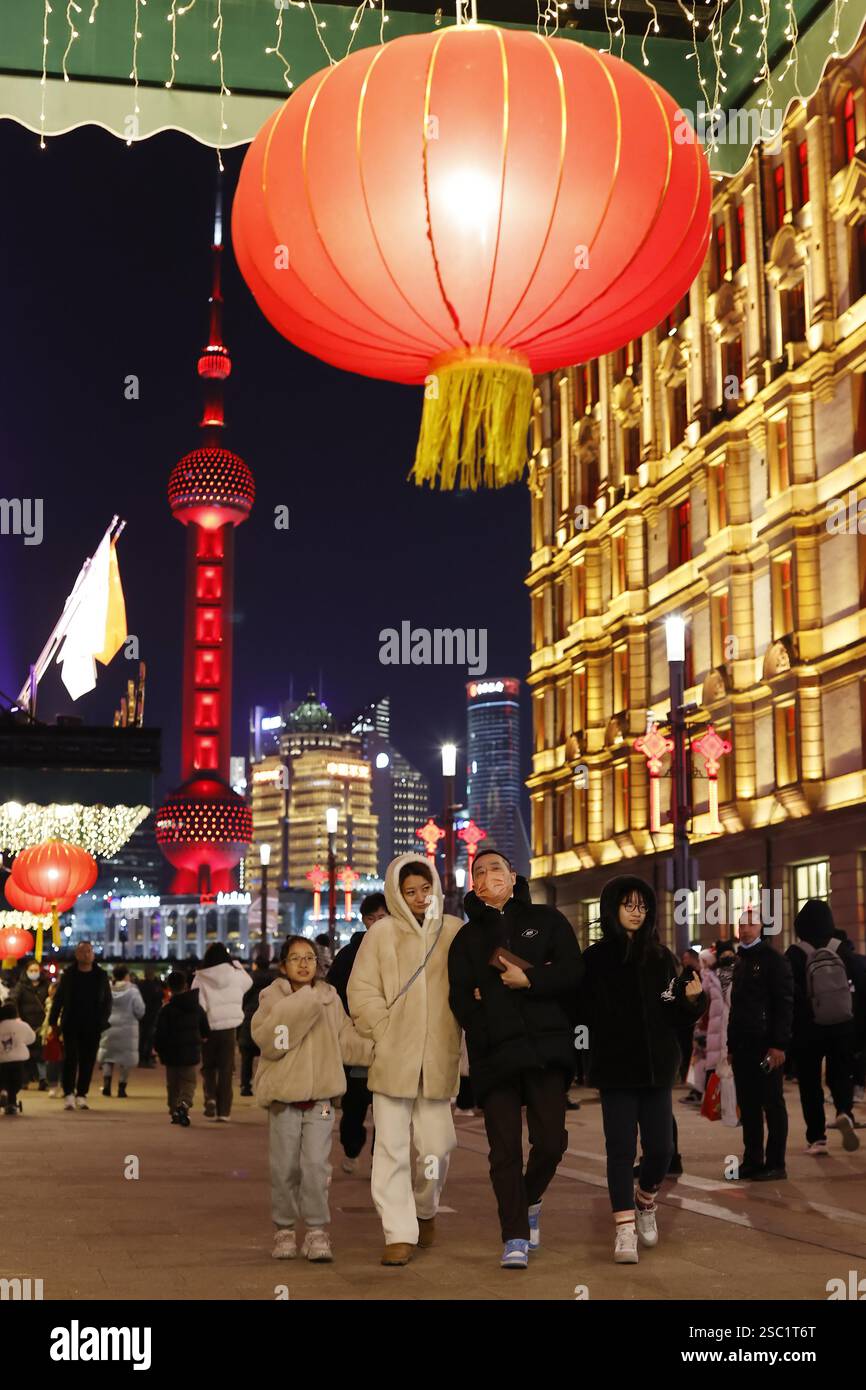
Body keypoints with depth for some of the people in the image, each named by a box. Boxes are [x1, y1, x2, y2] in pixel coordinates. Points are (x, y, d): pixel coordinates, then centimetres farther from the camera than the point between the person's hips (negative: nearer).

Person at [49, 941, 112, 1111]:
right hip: (71, 1025, -1)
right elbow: (58, 998, 5)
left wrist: (103, 1020, -4)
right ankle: (68, 1094, -3)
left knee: (88, 1061, 4)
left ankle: (81, 1095, 13)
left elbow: (107, 1000, 8)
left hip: (92, 1027, 1)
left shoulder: (101, 976, 6)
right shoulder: (68, 974, 3)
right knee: (70, 1059, -6)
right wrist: (53, 1020, -1)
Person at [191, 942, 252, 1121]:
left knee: (208, 1066, 19)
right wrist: (238, 964, 24)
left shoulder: (200, 978, -7)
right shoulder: (235, 974, -1)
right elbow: (249, 982, 22)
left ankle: (210, 1096, -4)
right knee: (226, 1070, 7)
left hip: (209, 1028, -1)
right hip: (229, 1027, 1)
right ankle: (223, 1111, 6)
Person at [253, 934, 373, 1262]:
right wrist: (303, 1004, -22)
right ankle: (284, 1229, 21)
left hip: (320, 1094, 1)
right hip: (284, 1094, -1)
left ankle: (317, 1230, 5)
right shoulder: (272, 997, -1)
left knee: (316, 1165, -6)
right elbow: (266, 1039, -16)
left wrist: (375, 1050, -9)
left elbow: (346, 1040, 7)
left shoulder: (329, 998, 9)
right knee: (285, 1168, 6)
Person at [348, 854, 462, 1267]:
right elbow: (362, 991, 0)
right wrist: (387, 1033, -5)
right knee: (392, 1147, -1)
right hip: (393, 1058, -1)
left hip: (439, 1058, 1)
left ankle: (425, 1210, 31)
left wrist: (461, 1033, 3)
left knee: (435, 1144, 3)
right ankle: (400, 1234, 6)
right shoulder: (382, 932, 0)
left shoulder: (454, 931, 5)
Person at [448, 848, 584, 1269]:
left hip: (546, 1047, 0)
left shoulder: (546, 920, 13)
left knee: (551, 1139, -3)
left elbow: (573, 972, 1)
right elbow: (462, 1000, 3)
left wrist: (528, 980, -12)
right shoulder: (467, 937, 14)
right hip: (494, 1055, 0)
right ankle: (515, 1238, 4)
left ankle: (530, 1200, 27)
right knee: (505, 1147, -3)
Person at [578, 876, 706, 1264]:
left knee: (660, 1148, 4)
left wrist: (694, 998, -11)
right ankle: (625, 1229, 3)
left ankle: (645, 1202, 32)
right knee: (621, 1149, -3)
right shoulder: (594, 958, -2)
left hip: (657, 1068, 3)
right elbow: (582, 1011, -6)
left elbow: (678, 1014, 8)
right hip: (615, 1069, -3)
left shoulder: (661, 957, 6)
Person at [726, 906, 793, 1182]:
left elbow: (784, 1004, -11)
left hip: (766, 1045, -7)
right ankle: (752, 1161, 15)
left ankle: (775, 1164, 3)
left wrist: (779, 1044, -18)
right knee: (748, 1106, 9)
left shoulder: (774, 959, -5)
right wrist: (731, 1045, 17)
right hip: (742, 1046, 7)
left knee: (772, 1105, -1)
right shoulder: (740, 962, 18)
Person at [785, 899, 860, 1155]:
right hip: (842, 1027, 1)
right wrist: (858, 1024, 12)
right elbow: (858, 985, 2)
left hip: (807, 1029, -1)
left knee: (810, 1082, 9)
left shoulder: (795, 954, -9)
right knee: (841, 1074, 11)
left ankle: (817, 1138, 6)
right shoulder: (842, 949, -2)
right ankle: (844, 1113, -18)